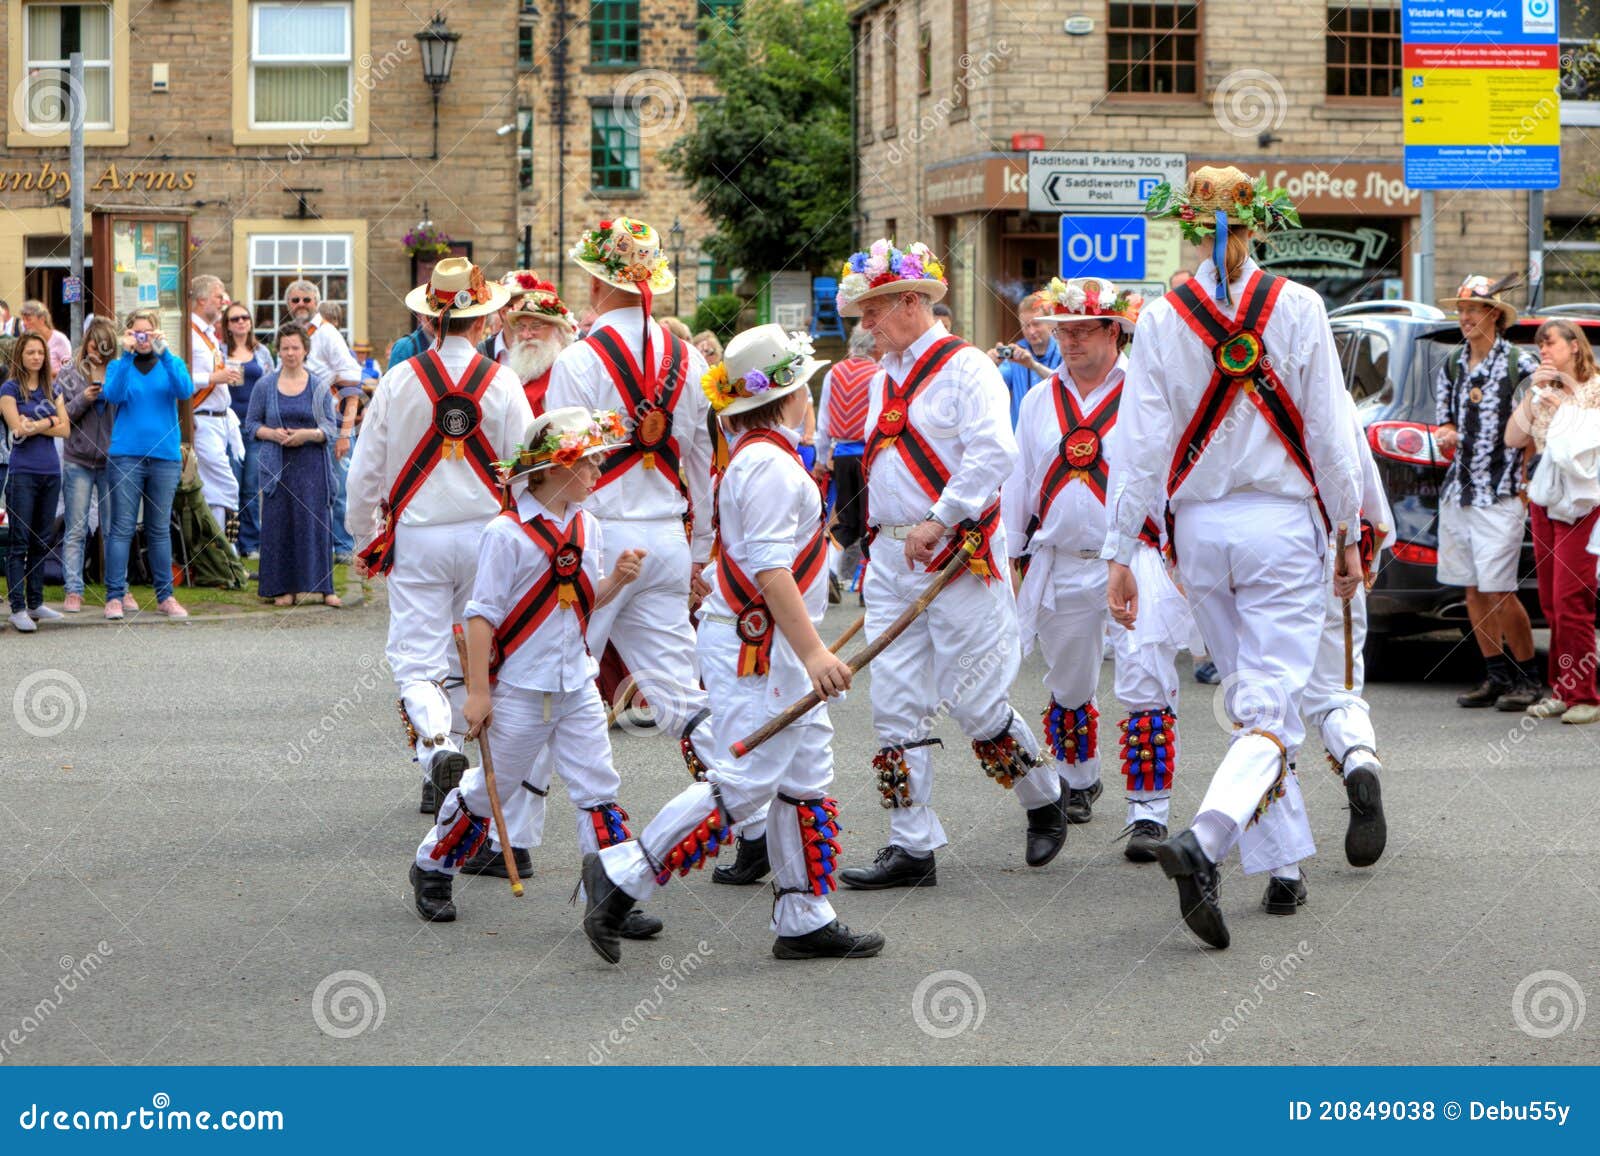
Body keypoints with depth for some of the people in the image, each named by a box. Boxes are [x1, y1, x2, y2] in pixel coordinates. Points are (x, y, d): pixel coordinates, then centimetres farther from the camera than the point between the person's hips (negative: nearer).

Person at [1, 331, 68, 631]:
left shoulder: (52, 389, 12)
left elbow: (65, 429, 4)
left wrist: (35, 426, -8)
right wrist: (50, 422, -6)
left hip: (51, 471, 5)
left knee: (42, 541, 9)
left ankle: (35, 603, 15)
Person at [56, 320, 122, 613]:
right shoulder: (70, 374, 5)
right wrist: (83, 400, -13)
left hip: (111, 461, 0)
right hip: (78, 461, 0)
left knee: (114, 530, 5)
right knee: (76, 531, 1)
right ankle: (73, 590, 2)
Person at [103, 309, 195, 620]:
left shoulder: (170, 364, 9)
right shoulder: (119, 366, 7)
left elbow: (186, 391, -11)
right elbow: (113, 395, -12)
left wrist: (163, 353, -19)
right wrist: (127, 356, -19)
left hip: (165, 455, 1)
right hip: (126, 455, -1)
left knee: (160, 529, 8)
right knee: (122, 527, -4)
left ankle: (165, 596, 13)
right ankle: (115, 596, -2)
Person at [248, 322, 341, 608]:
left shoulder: (319, 387, 5)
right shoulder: (265, 386, 6)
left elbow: (332, 428, 4)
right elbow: (251, 424, 9)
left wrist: (307, 435, -13)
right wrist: (273, 434, -11)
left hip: (312, 465, 0)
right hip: (277, 464, 0)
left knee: (314, 523, -2)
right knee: (280, 524, -1)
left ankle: (321, 587, 2)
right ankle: (283, 588, 6)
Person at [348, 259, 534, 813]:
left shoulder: (400, 380, -4)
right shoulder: (500, 382, -4)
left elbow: (365, 469, 1)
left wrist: (364, 538, 15)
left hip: (416, 536, -1)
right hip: (485, 533, 1)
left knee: (417, 658, 0)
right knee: (469, 657, 15)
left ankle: (436, 743, -26)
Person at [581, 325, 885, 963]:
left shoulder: (756, 456, 15)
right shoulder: (770, 465, -17)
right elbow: (770, 568, -24)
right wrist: (812, 651, -27)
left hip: (775, 646, 11)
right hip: (756, 647, -11)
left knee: (807, 775, 11)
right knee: (744, 782, -11)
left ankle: (804, 919, 14)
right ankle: (621, 877, -6)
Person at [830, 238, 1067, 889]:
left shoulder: (964, 367, -8)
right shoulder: (883, 377, 17)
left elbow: (994, 453, -19)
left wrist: (940, 521, -22)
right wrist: (880, 539, 18)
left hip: (960, 555, -8)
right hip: (891, 558, 8)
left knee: (974, 701, -5)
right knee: (895, 705, 1)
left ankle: (1044, 805, 20)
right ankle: (912, 849, 4)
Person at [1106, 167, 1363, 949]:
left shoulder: (1162, 319, -4)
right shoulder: (1297, 308, -7)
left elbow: (1141, 447, -5)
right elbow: (1331, 435, -4)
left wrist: (1120, 554, 0)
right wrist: (1347, 533, 6)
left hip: (1201, 529, 3)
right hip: (1282, 525, -3)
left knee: (1250, 697, 18)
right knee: (1270, 708, -6)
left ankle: (1284, 859, 24)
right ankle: (1204, 840, -30)